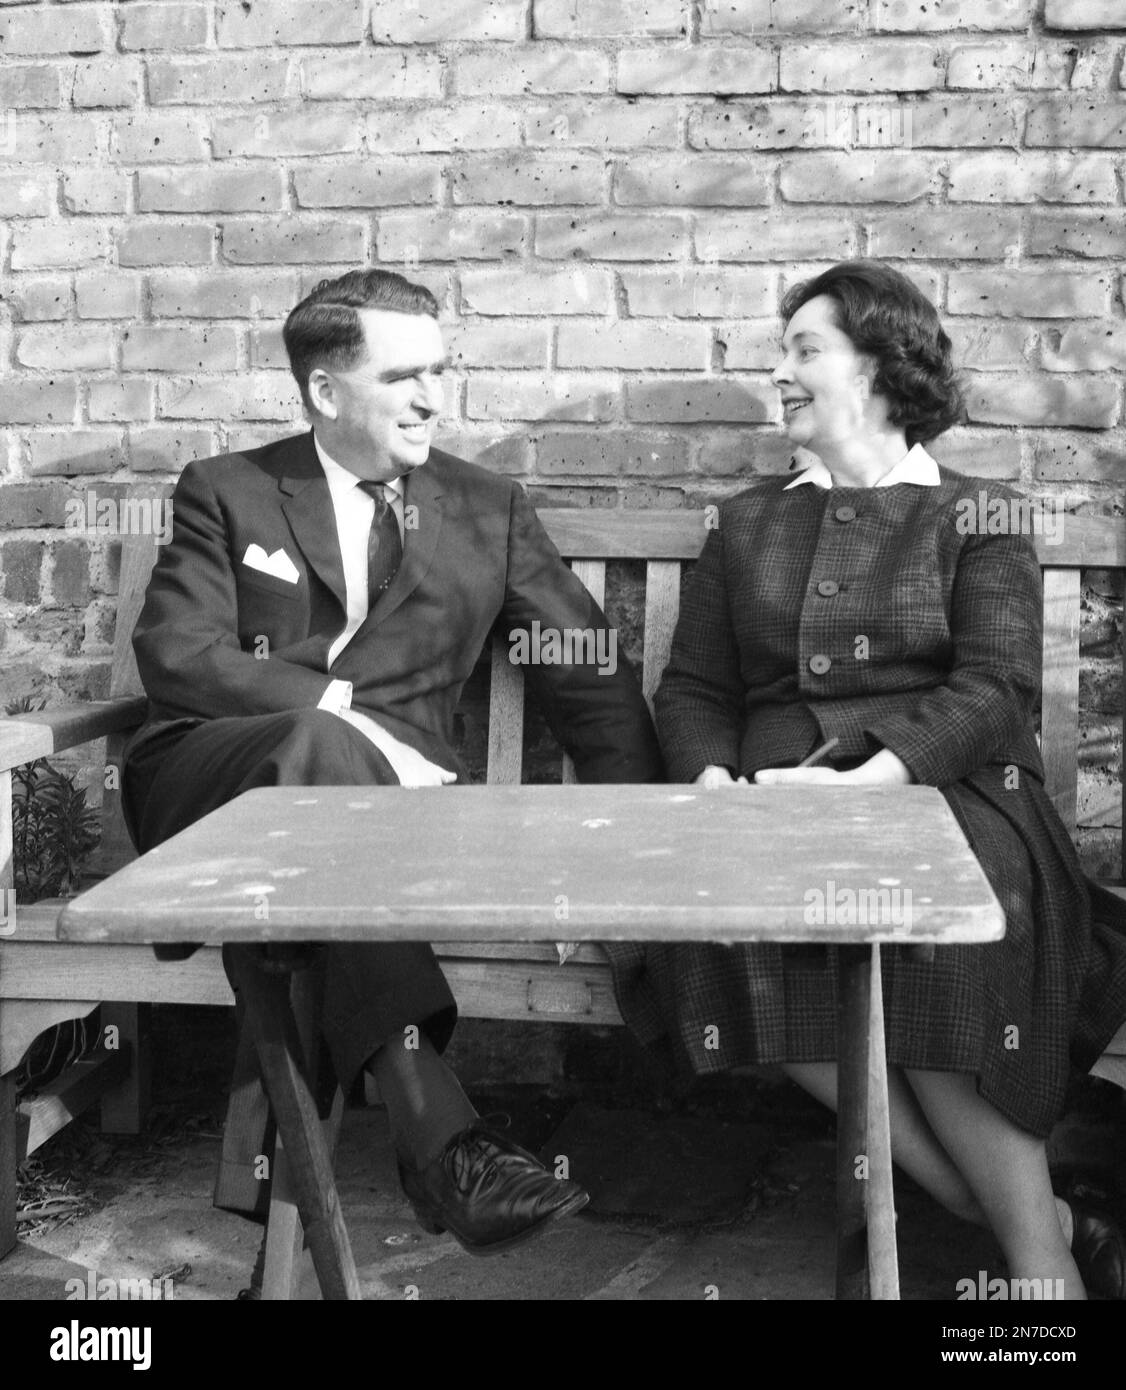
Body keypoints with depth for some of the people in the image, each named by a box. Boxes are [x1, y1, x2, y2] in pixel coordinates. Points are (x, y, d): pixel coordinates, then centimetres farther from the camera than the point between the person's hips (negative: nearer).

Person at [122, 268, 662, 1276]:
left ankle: (272, 1135, -31)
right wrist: (342, 719, -19)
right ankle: (435, 1130, -48)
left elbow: (591, 676, 12)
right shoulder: (226, 494, 10)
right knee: (321, 743, -37)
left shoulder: (489, 510, 16)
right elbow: (179, 654, -5)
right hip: (212, 782, -1)